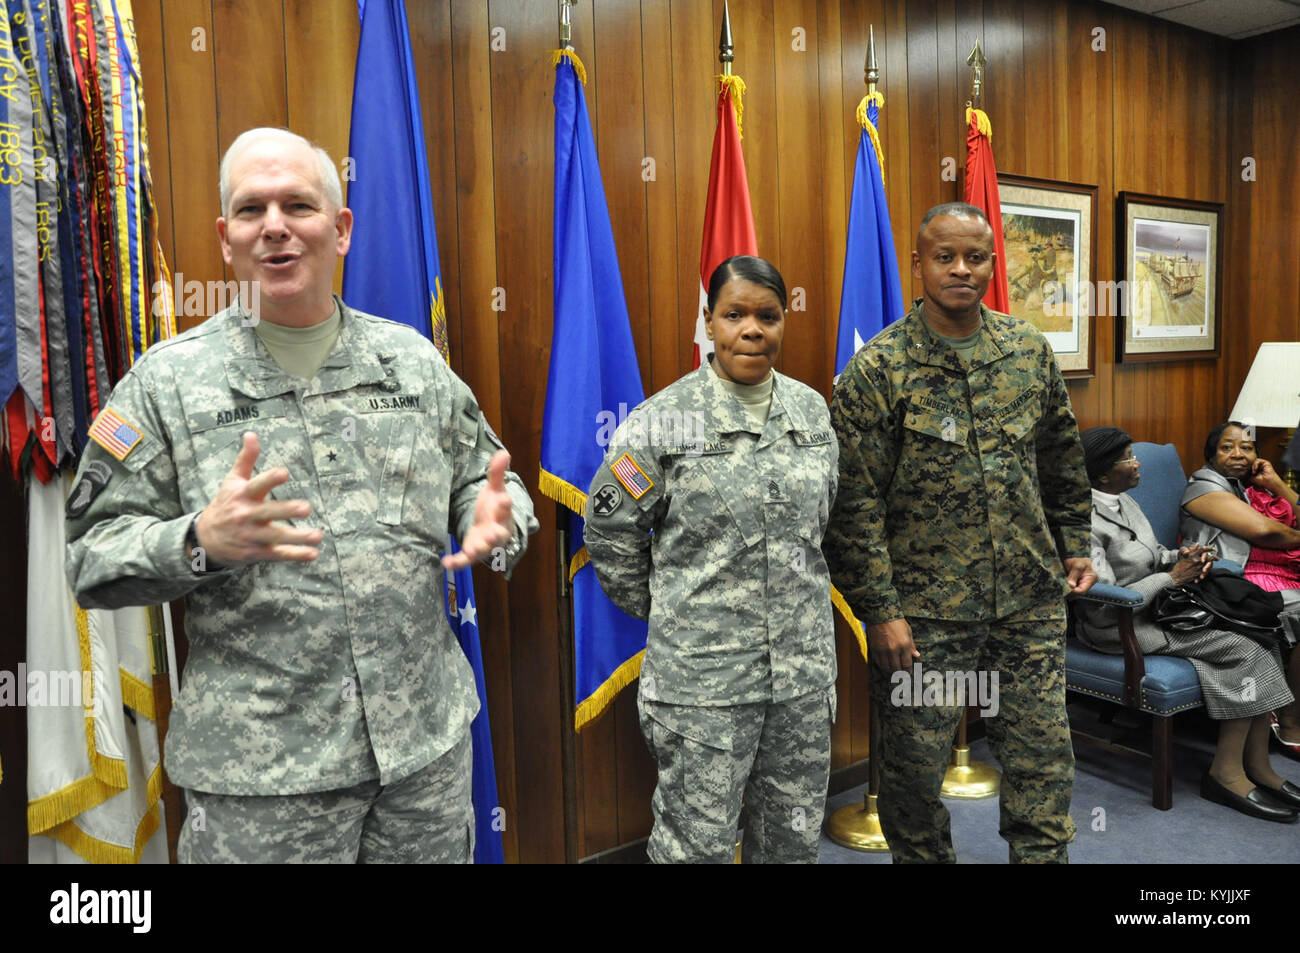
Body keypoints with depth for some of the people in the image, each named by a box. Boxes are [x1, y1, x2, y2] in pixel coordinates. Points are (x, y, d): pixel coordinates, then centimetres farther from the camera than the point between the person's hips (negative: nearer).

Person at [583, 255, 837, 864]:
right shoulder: (663, 420, -10)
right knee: (699, 842, 8)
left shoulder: (811, 410, 5)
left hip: (804, 668, 5)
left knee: (795, 836, 18)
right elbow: (610, 529, -3)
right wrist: (662, 612, 1)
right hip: (702, 674, -4)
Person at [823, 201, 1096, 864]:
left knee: (1044, 758, 12)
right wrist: (881, 610, -14)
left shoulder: (1030, 351, 5)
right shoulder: (877, 370, -10)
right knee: (915, 765, 9)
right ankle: (923, 858, 33)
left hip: (1031, 603, 4)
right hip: (925, 610, -4)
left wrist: (1074, 546, 17)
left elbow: (1062, 461, 18)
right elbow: (853, 503, -12)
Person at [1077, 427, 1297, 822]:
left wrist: (1183, 557, -1)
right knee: (1246, 647, -16)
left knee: (1259, 631, -7)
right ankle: (1226, 772, -7)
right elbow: (1105, 605, -23)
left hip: (1156, 606, 9)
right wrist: (1173, 576, -14)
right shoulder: (1086, 522, -21)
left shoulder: (1122, 501, 9)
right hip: (1118, 628, -9)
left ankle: (1258, 765, -4)